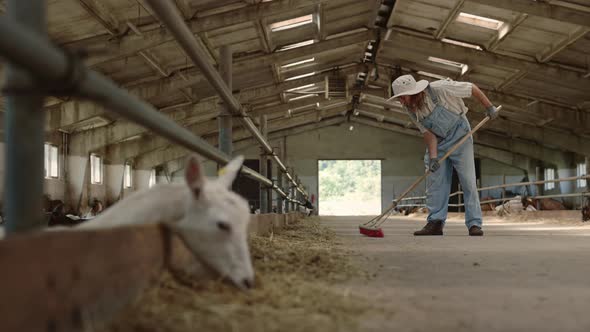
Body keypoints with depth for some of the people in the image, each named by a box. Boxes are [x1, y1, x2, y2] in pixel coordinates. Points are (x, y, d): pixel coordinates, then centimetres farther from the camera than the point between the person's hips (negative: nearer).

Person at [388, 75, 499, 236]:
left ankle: (474, 224, -5)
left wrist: (489, 107, -6)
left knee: (468, 180, -8)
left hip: (459, 137, -5)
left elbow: (473, 88, -15)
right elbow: (427, 133, -7)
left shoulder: (440, 88, -27)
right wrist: (433, 157, -19)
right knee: (434, 181, -2)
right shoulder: (410, 109, -10)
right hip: (437, 141, 5)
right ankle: (435, 223, 1)